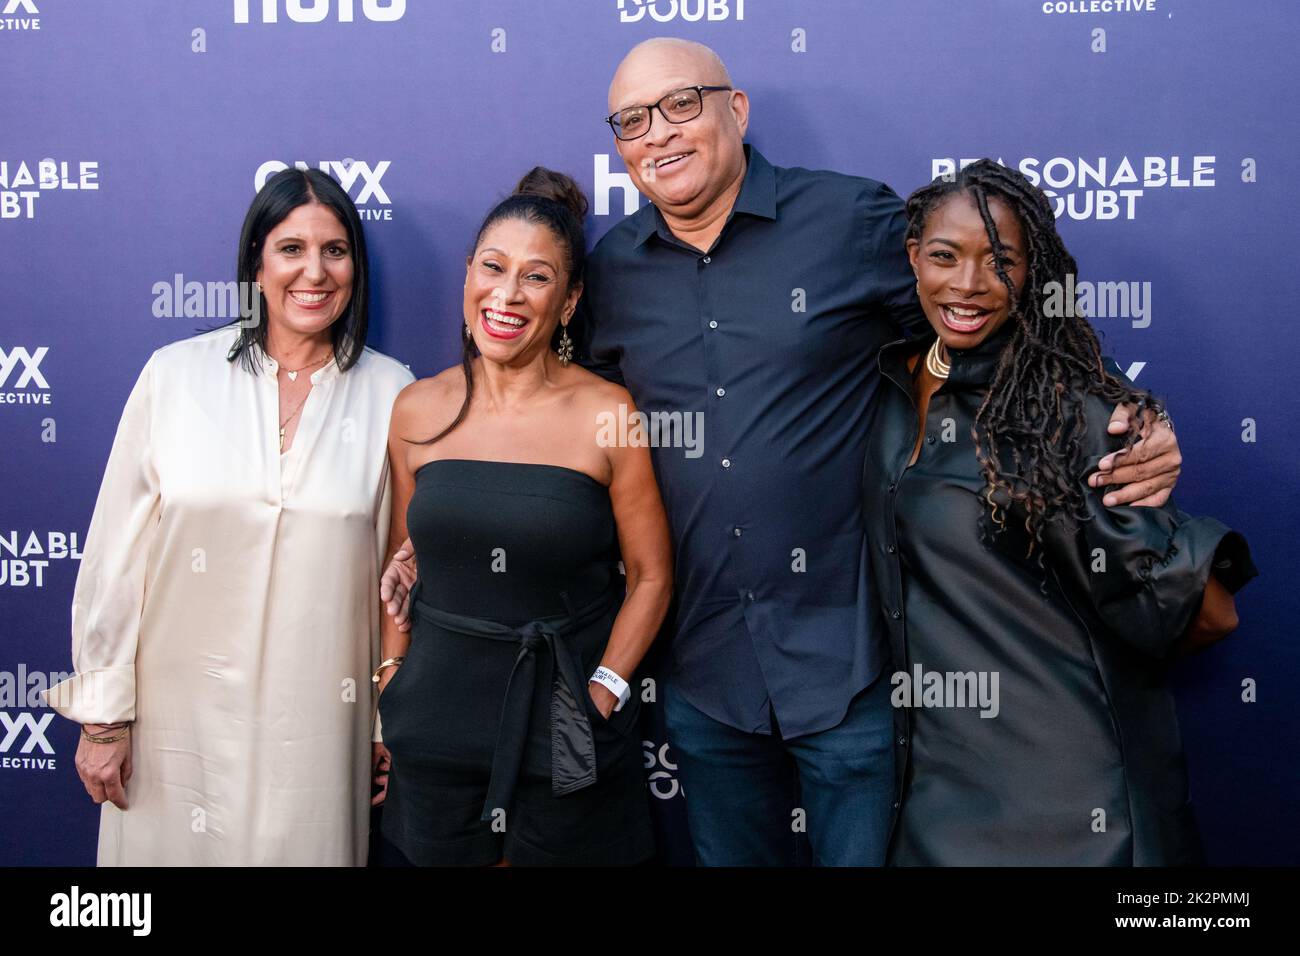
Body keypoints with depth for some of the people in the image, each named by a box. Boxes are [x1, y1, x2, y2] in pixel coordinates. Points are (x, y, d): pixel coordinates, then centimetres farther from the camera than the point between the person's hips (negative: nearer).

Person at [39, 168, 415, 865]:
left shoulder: (390, 395, -2)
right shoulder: (175, 375, -3)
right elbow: (116, 551, 0)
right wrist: (102, 712, 1)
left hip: (321, 719, 0)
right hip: (183, 711, 0)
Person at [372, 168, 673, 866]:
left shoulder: (606, 414, -9)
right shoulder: (417, 410, 0)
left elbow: (650, 575, -4)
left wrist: (603, 692, -11)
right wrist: (390, 678, 3)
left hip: (563, 732, -2)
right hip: (436, 722, 3)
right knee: (438, 857, 17)